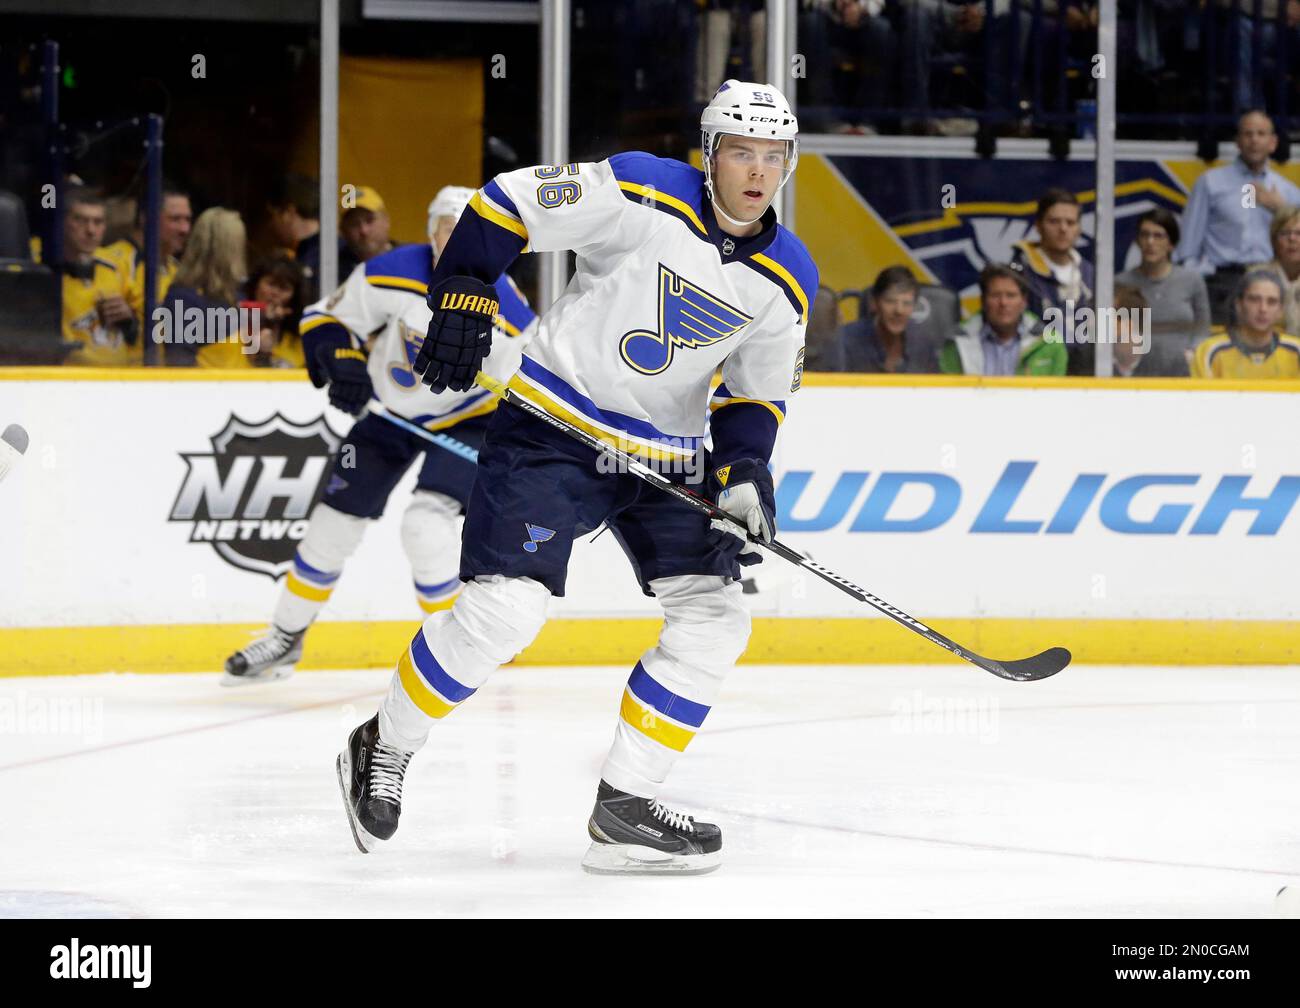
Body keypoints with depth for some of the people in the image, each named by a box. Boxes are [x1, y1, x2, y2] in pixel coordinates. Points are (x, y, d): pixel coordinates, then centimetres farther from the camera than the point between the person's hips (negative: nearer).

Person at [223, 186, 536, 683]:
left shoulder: (508, 313, -27)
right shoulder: (392, 275, -24)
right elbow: (326, 317, -9)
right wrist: (341, 360, -27)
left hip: (467, 419, -3)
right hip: (391, 410, 3)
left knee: (427, 523, -23)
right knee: (335, 520, 4)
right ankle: (285, 640, 24)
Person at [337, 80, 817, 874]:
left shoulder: (788, 279, 3)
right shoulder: (645, 195, -14)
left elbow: (754, 394, 11)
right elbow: (507, 203, -10)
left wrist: (743, 474, -6)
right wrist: (461, 299, -17)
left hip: (664, 453, 6)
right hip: (555, 425, -6)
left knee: (715, 615, -5)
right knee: (504, 607, -17)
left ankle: (623, 809, 3)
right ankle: (384, 750, 5)